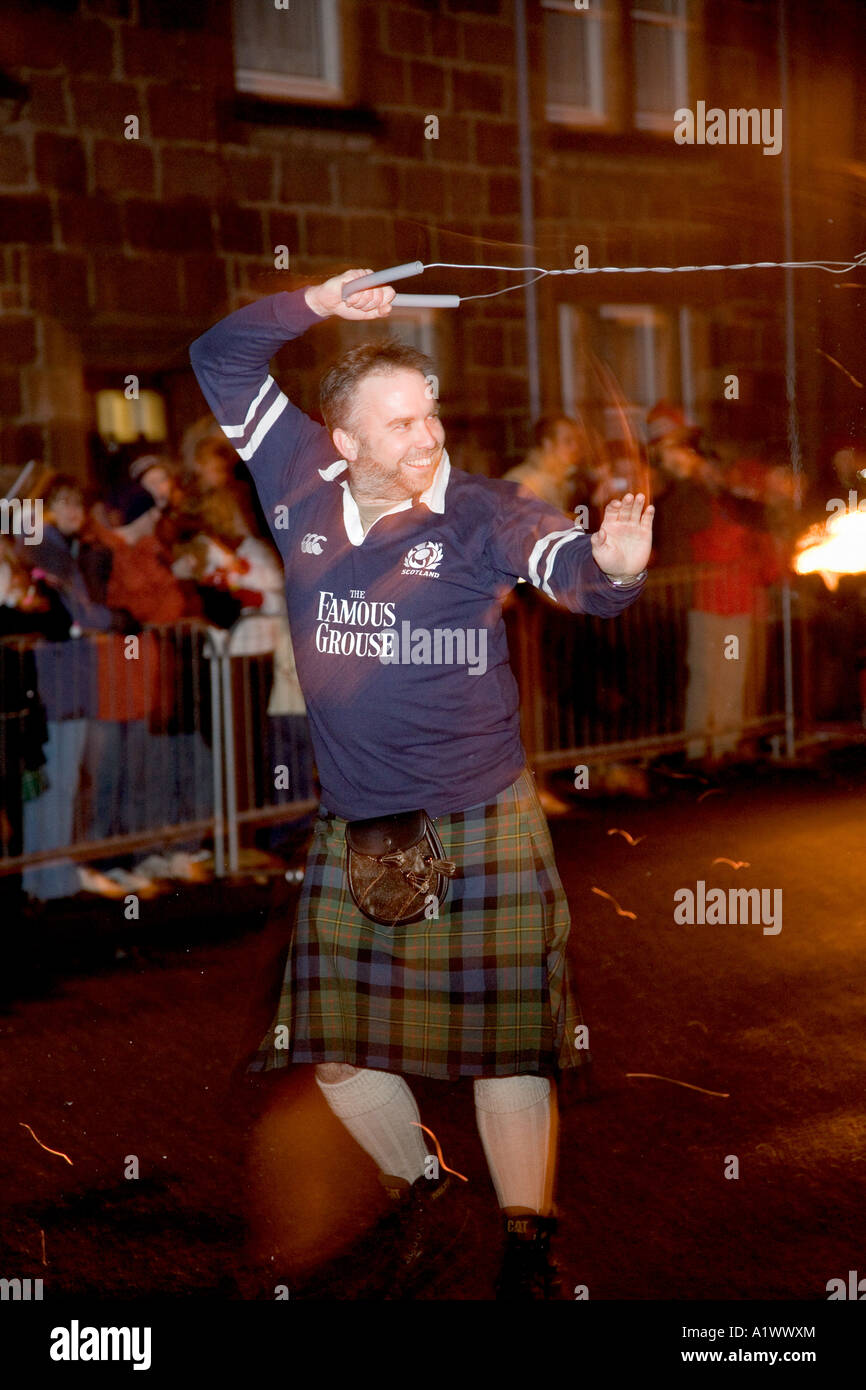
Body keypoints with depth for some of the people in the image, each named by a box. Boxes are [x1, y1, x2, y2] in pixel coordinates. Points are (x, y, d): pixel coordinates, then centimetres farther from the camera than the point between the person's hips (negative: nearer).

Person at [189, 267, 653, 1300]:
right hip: (350, 835, 4)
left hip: (482, 828, -4)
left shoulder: (481, 513, -9)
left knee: (503, 1044, 1)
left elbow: (575, 571, -23)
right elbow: (220, 360, 9)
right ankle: (421, 1200, 37)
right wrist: (317, 304, -3)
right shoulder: (300, 487, 0)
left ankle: (527, 1253, 15)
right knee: (337, 1051, 13)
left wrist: (616, 565, -46)